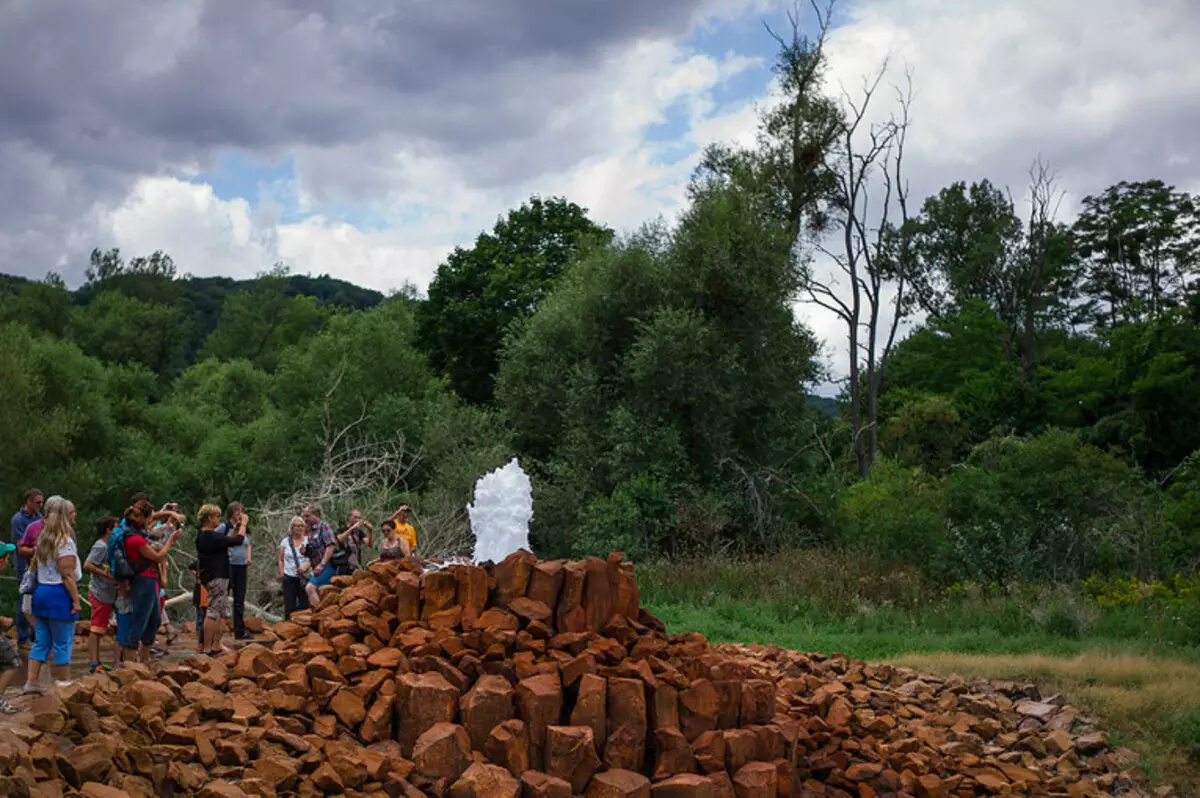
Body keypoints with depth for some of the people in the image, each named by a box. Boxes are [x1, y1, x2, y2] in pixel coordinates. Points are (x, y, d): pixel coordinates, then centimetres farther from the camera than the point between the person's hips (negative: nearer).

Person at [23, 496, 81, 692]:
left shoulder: (44, 540, 12)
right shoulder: (65, 542, -14)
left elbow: (33, 566, 17)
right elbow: (68, 575, -18)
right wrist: (76, 600, -16)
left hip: (41, 592, 8)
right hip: (59, 595, -8)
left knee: (41, 641, 12)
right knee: (63, 643, 0)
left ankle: (32, 682, 11)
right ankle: (64, 682, 6)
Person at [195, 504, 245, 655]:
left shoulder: (202, 536, 11)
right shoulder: (211, 537, -20)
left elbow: (226, 541, 19)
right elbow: (238, 540, -17)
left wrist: (236, 528, 14)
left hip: (214, 577, 11)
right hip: (217, 578, -11)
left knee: (222, 612, 15)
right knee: (213, 613, -8)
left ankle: (216, 646, 17)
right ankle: (207, 648, -6)